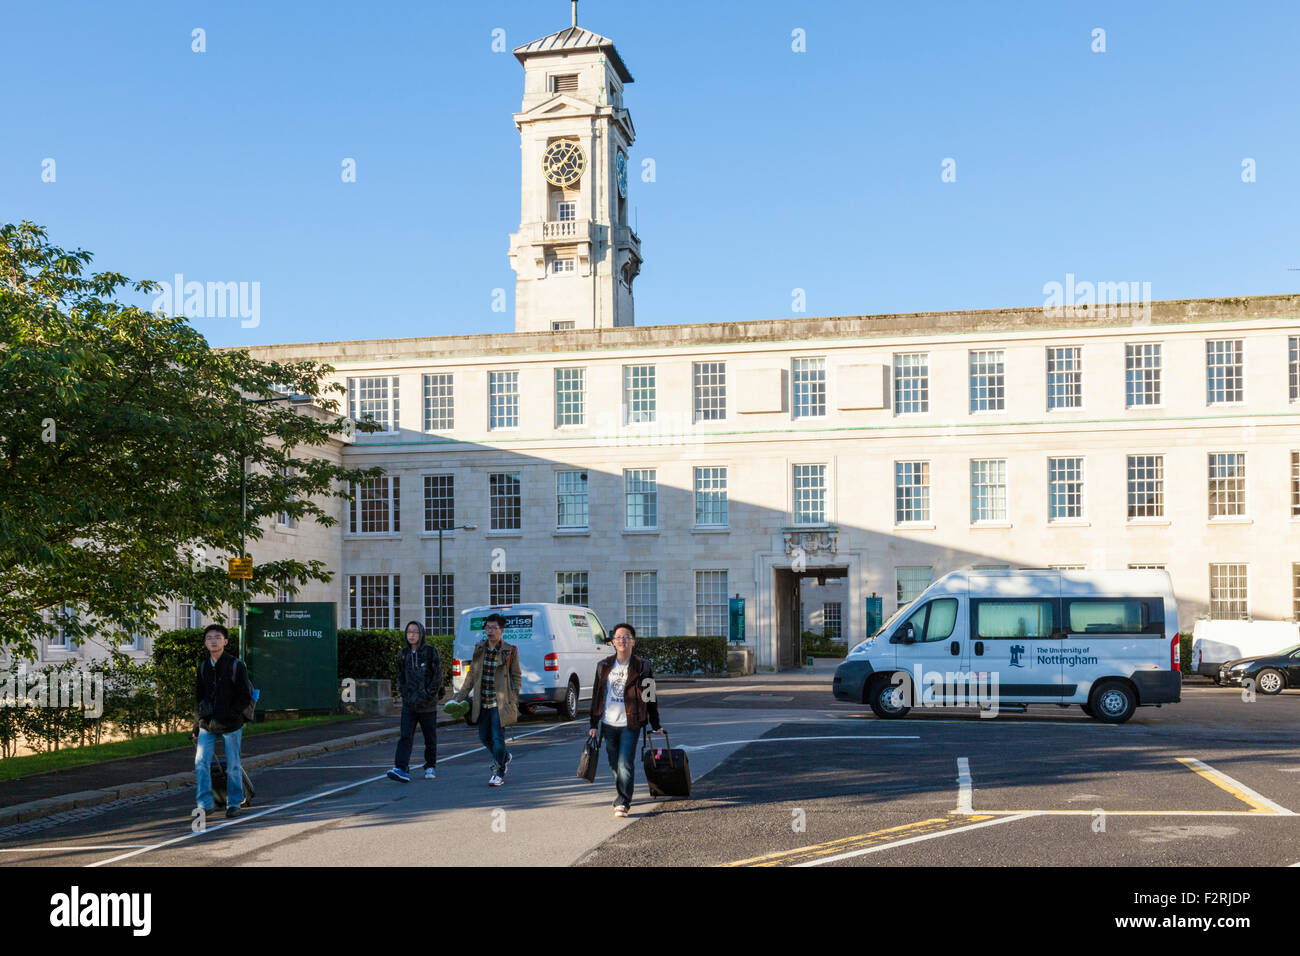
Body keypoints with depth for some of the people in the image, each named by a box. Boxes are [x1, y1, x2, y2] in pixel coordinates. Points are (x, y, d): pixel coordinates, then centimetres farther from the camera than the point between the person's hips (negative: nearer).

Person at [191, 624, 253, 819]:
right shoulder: (203, 666, 8)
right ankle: (205, 804, 5)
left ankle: (234, 803, 17)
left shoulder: (236, 665, -5)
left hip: (230, 724, -3)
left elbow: (245, 697, -6)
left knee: (232, 766, 4)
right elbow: (198, 697, 16)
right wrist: (196, 725, 13)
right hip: (207, 724, 4)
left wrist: (230, 714, -15)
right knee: (201, 762, -5)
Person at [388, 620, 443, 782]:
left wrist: (428, 695, -12)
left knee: (430, 737, 8)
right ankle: (402, 769, -18)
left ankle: (430, 767, 24)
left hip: (428, 705, -2)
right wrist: (405, 694, 0)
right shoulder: (403, 654, 8)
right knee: (406, 736, -10)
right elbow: (400, 677, 14)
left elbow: (437, 676, -5)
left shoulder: (431, 652, -4)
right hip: (409, 704, 2)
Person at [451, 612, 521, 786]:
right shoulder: (479, 649, 6)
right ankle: (504, 758, 40)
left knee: (498, 738, -6)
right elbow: (472, 674, 13)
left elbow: (516, 677, 0)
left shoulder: (510, 651, -5)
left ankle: (499, 773, 9)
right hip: (482, 703, 5)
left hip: (500, 703, -5)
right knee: (484, 737, 14)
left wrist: (513, 700, -7)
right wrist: (459, 697, 9)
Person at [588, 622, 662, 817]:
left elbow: (650, 697, 5)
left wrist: (655, 726, 6)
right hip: (609, 724, 4)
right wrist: (594, 724, 10)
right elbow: (596, 696, 12)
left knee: (625, 765, -11)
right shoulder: (604, 666, 8)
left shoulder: (642, 667, 0)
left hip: (630, 724, -4)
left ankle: (623, 803, -8)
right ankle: (623, 797, 30)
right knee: (615, 765, 12)